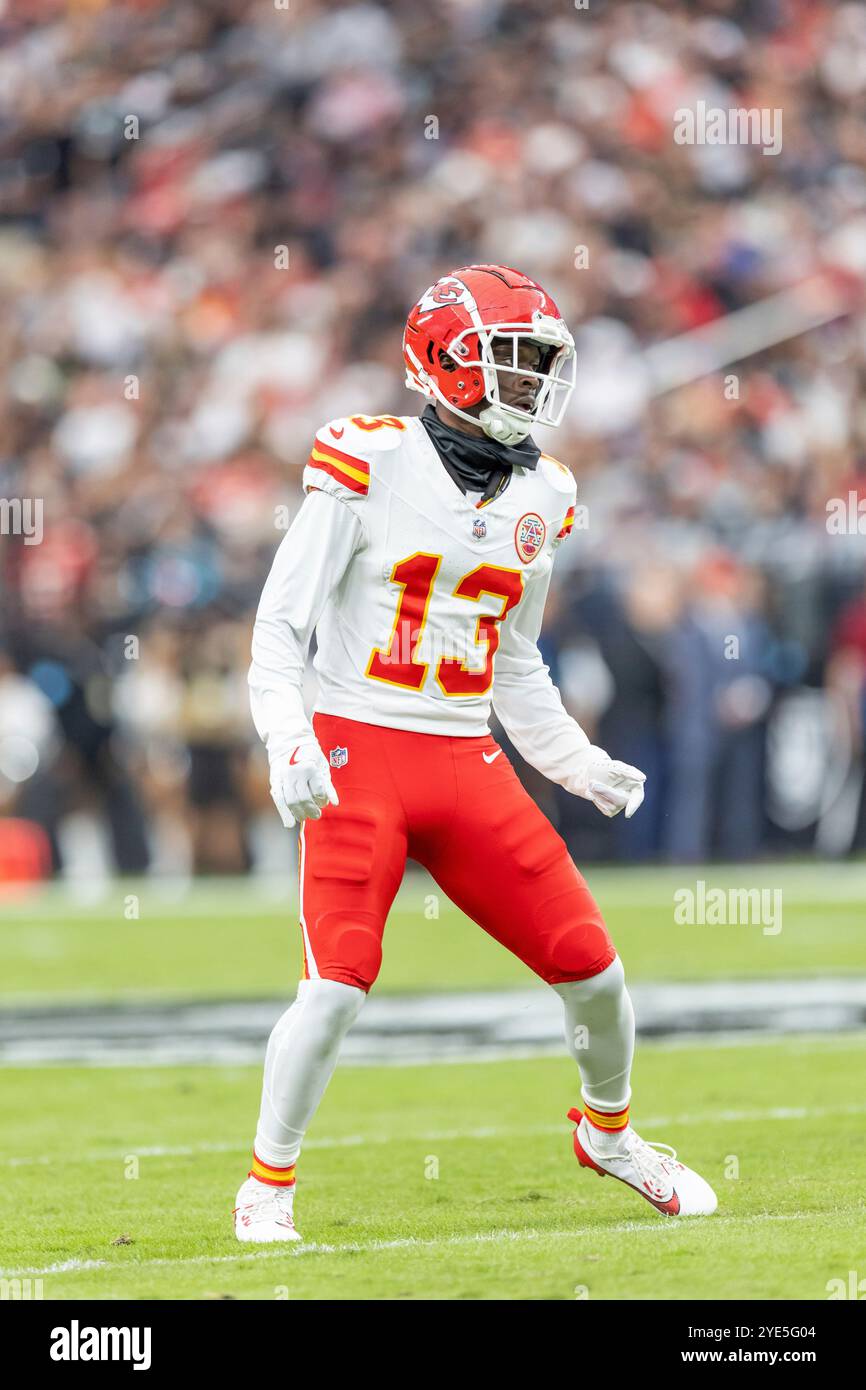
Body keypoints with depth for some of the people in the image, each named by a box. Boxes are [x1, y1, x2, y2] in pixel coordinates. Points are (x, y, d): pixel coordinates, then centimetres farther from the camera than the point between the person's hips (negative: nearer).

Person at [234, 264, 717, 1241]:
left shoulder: (540, 497, 11)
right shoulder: (370, 464, -8)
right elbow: (281, 624, -7)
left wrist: (578, 764, 13)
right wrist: (287, 739, -20)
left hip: (469, 763, 5)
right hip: (357, 756, -5)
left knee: (592, 968, 2)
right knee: (339, 982, -17)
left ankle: (608, 1130, 31)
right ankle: (268, 1186, 2)